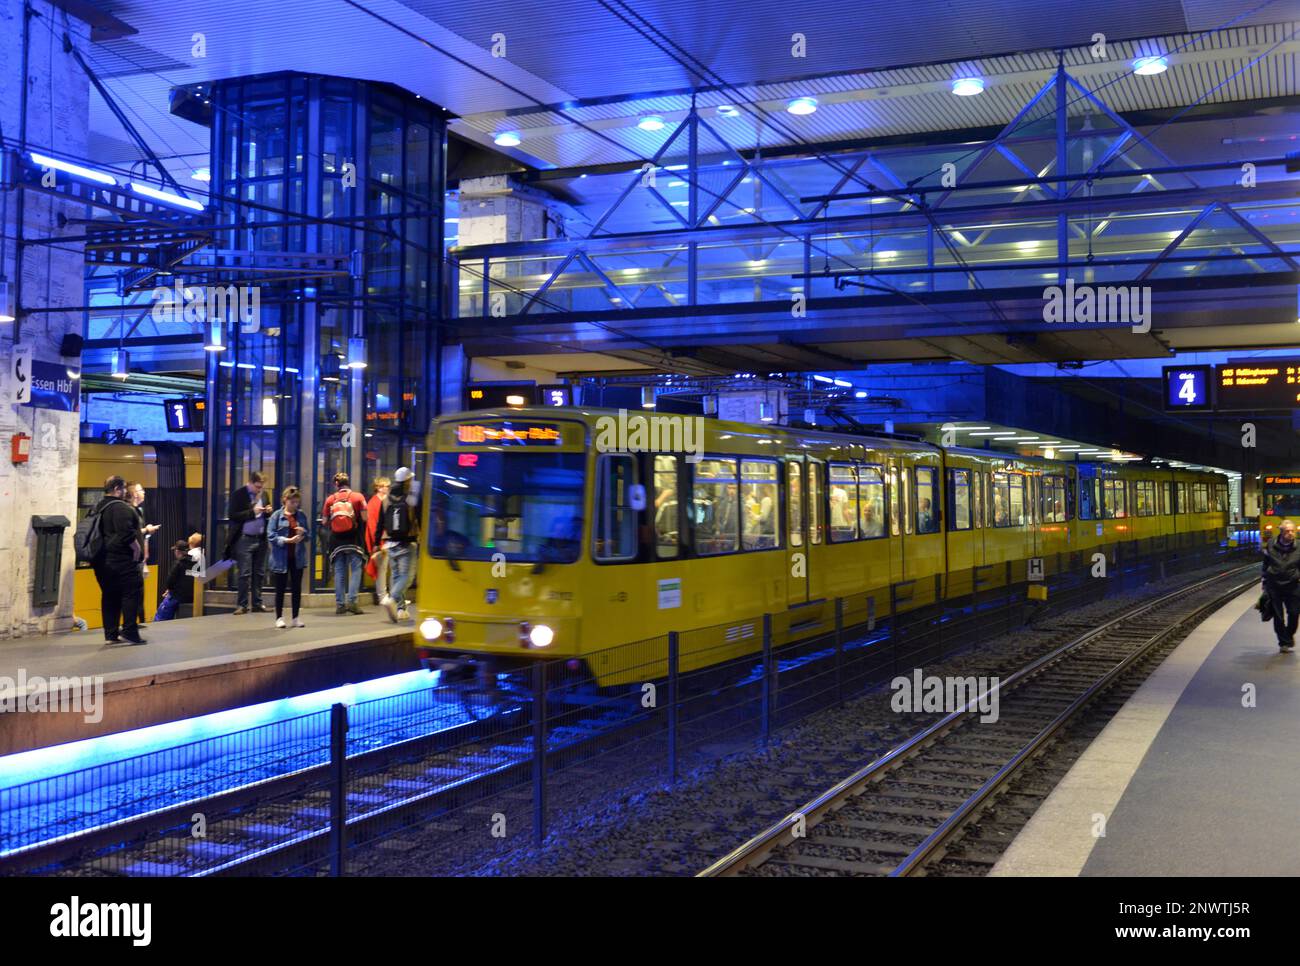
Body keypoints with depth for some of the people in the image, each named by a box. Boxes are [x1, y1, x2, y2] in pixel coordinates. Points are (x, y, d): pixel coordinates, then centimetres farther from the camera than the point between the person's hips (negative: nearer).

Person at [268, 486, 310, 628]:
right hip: (281, 557, -3)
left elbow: (307, 536, 13)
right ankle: (279, 618, 15)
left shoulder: (301, 515, 7)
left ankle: (296, 617, 16)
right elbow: (270, 535, -10)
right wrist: (287, 540, -21)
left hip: (297, 557, 3)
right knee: (280, 589, 5)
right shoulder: (277, 515, -4)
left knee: (296, 588, 7)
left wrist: (303, 533, -10)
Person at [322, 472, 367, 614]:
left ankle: (339, 604, 8)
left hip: (336, 539, 2)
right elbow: (364, 517, -6)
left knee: (339, 572, 8)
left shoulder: (330, 499, 3)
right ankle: (352, 601, -9)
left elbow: (324, 521, 4)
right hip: (354, 539, -2)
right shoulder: (358, 497, -1)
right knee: (355, 569, 2)